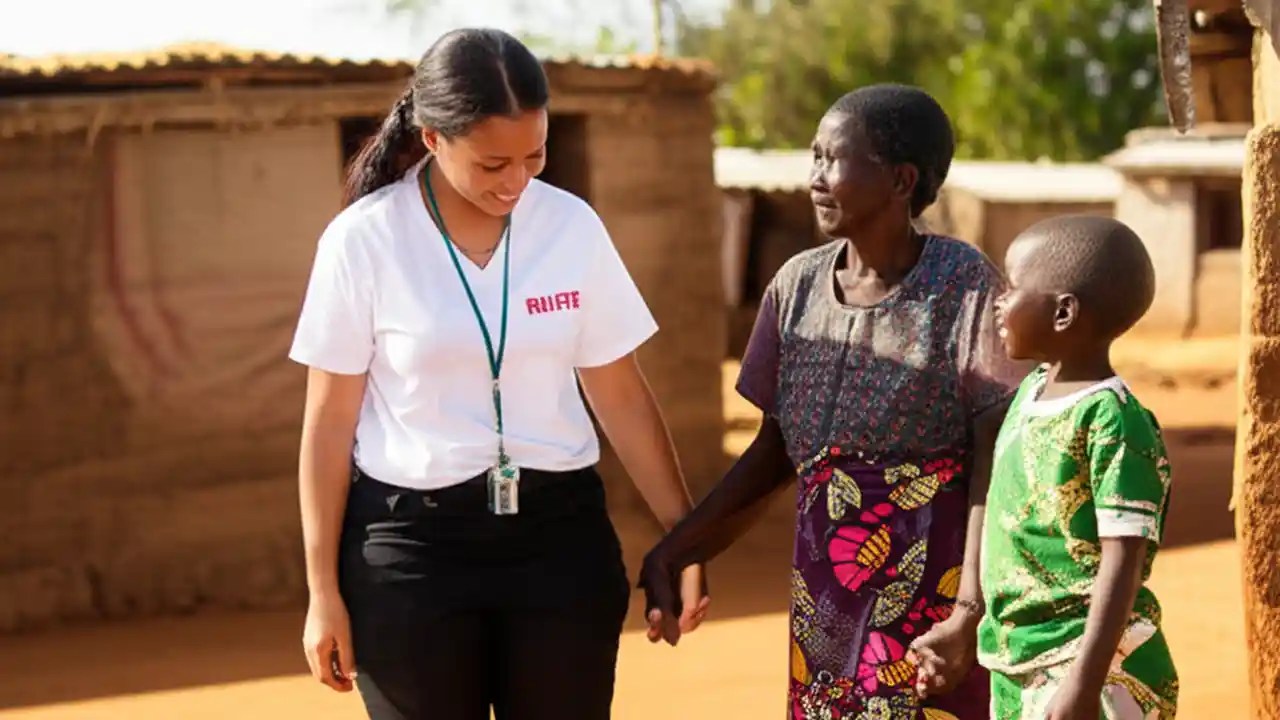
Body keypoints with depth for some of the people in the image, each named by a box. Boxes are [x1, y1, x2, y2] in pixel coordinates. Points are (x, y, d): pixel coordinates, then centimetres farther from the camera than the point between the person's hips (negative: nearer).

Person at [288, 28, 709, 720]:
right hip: (412, 539, -2)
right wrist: (324, 590, -4)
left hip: (559, 532, 2)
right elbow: (330, 422, -4)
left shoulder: (572, 226, -1)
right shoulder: (364, 239, -8)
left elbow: (621, 396, 6)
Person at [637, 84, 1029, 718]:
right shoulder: (798, 285, 5)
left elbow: (994, 463, -12)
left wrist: (969, 612, -19)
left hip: (932, 594, -5)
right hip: (826, 601, 5)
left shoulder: (965, 284, -9)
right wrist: (674, 551, 7)